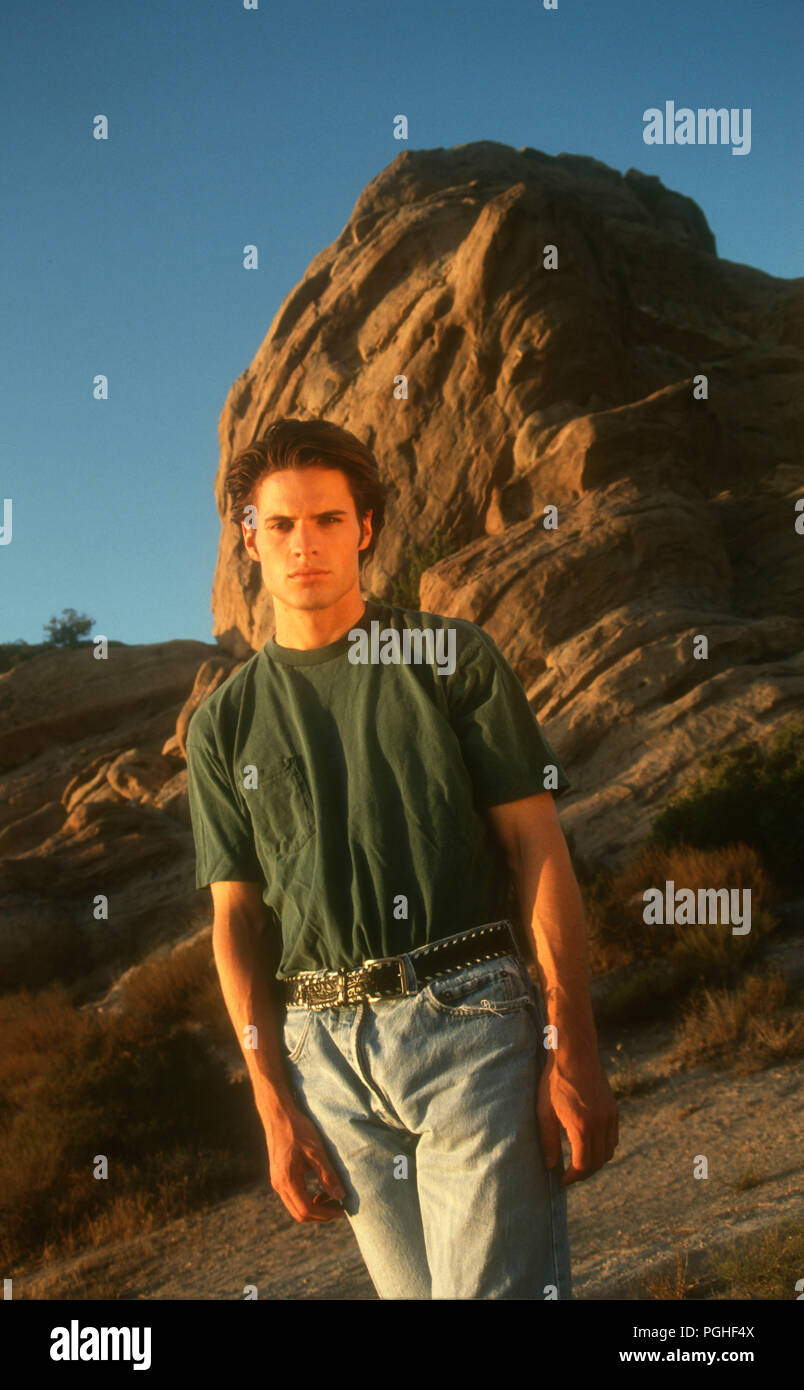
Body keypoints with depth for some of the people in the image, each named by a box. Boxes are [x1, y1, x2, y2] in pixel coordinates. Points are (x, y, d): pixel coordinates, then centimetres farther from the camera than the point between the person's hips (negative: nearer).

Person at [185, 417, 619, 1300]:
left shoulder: (453, 656, 5)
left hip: (471, 1018, -2)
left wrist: (574, 1053, -8)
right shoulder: (224, 723, 12)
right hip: (326, 1046, 3)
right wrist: (275, 1110, 1)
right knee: (410, 1288, 9)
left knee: (501, 1284, -9)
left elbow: (538, 849, 0)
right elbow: (235, 919, 10)